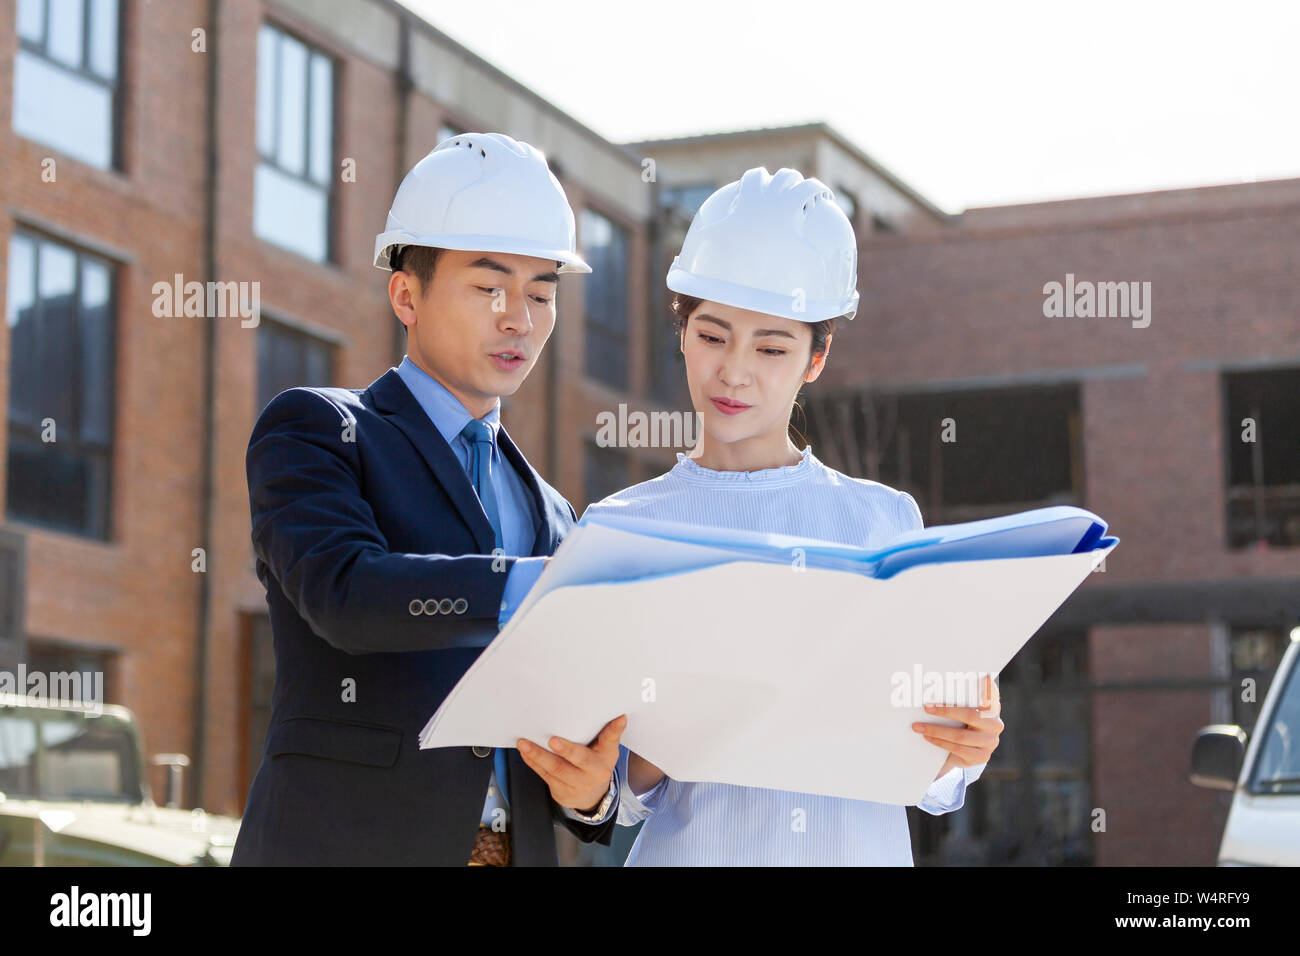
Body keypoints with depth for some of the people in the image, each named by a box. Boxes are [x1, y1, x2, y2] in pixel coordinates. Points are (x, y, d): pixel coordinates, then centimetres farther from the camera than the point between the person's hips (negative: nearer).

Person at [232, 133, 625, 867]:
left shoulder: (545, 516, 20)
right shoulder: (310, 429, 4)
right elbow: (345, 593, -16)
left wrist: (591, 786, -5)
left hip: (516, 847, 5)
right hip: (340, 844, -5)